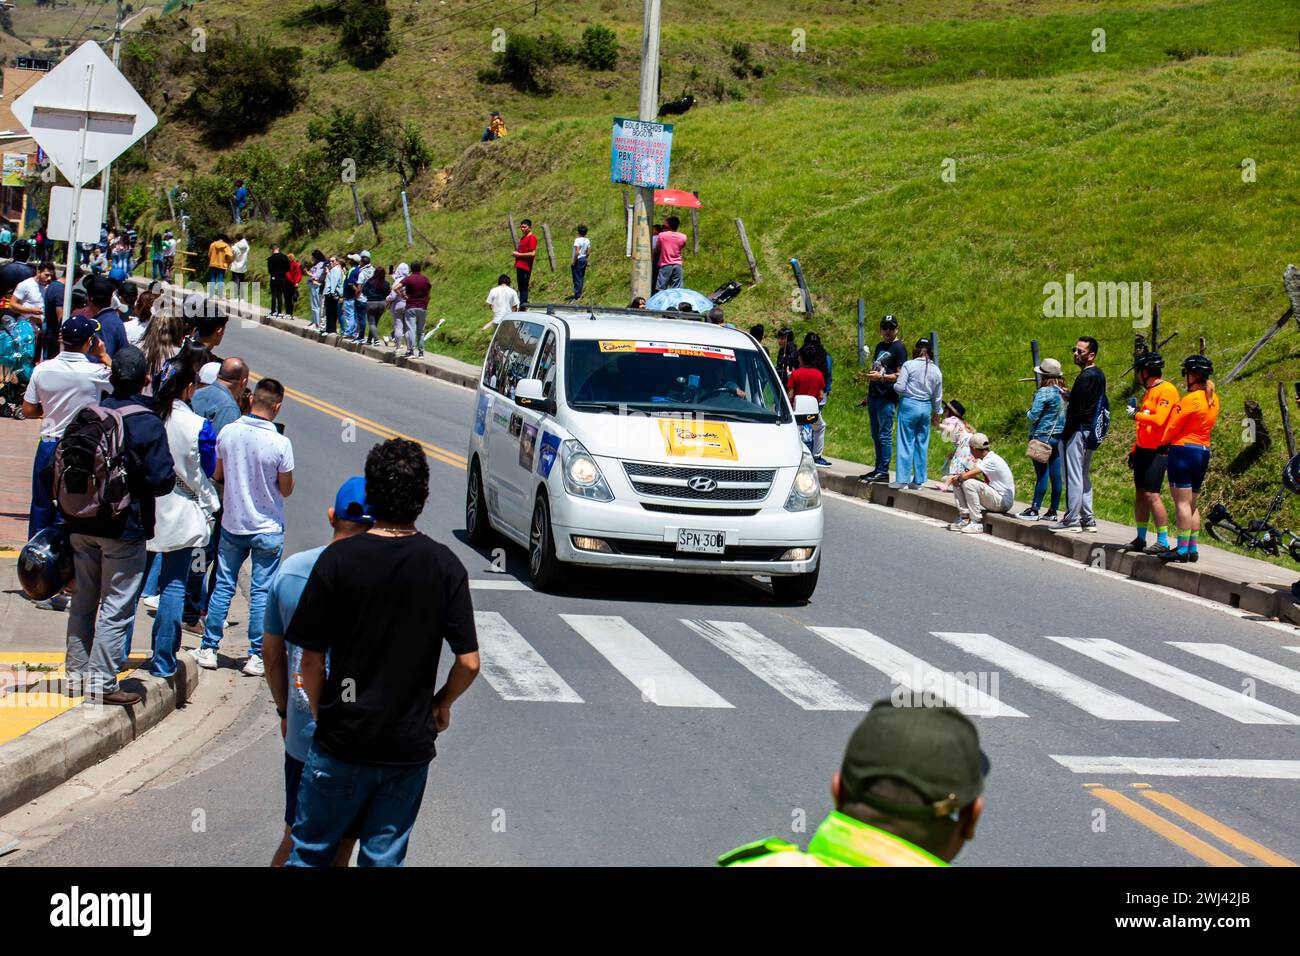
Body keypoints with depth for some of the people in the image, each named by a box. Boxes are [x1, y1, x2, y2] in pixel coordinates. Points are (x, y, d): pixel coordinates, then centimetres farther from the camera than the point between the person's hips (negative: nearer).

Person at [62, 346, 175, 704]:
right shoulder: (147, 423, -14)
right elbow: (162, 479, -17)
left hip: (82, 524, 6)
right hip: (124, 527, -6)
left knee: (83, 599, 16)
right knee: (116, 605, 1)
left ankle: (77, 673, 22)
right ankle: (103, 681, 0)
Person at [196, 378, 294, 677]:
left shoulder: (227, 433, -8)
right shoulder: (280, 443, -18)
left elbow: (217, 474, 6)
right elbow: (286, 490, -8)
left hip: (232, 525, 3)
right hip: (267, 529, -3)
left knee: (223, 586, 13)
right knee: (261, 591, 5)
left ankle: (209, 649, 16)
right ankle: (257, 656, 7)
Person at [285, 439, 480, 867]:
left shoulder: (338, 559, -11)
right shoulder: (445, 565, -6)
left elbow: (311, 659, -8)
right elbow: (468, 663, -7)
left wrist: (323, 714, 9)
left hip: (342, 741, -1)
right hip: (410, 746, 1)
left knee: (310, 852, 14)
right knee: (384, 857, 11)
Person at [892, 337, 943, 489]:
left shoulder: (909, 365, -9)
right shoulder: (936, 370, 5)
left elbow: (899, 387, -13)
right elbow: (938, 396, 12)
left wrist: (895, 384, 10)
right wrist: (936, 413, 25)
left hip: (909, 405, -4)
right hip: (926, 408, 4)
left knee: (906, 443, -1)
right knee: (922, 444, 9)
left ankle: (902, 479, -3)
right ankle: (918, 481, 12)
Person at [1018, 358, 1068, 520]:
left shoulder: (1044, 392, -13)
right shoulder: (1064, 393, 8)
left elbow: (1034, 416, -15)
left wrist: (1028, 413, 6)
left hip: (1042, 436, -7)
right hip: (1059, 437, 7)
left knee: (1042, 474, -5)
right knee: (1056, 475, 6)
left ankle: (1034, 510, -1)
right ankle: (1053, 511, 9)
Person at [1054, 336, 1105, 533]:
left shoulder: (1085, 377, -17)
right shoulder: (1099, 375, 13)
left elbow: (1076, 410, -19)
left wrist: (1064, 435, -13)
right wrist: (1069, 394, 18)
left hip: (1078, 431, -10)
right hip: (1092, 434, 10)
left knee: (1074, 477, -6)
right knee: (1084, 477, 15)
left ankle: (1071, 521, -4)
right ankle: (1088, 520, 16)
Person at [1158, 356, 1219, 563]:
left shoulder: (1190, 400, -15)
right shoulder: (1212, 399, 10)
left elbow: (1173, 426, -10)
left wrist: (1164, 442, 9)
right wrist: (1171, 442, 11)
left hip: (1184, 450, -9)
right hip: (1204, 451, 9)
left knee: (1182, 502, -7)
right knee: (1192, 504, 14)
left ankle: (1182, 549, -10)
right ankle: (1193, 549, 15)